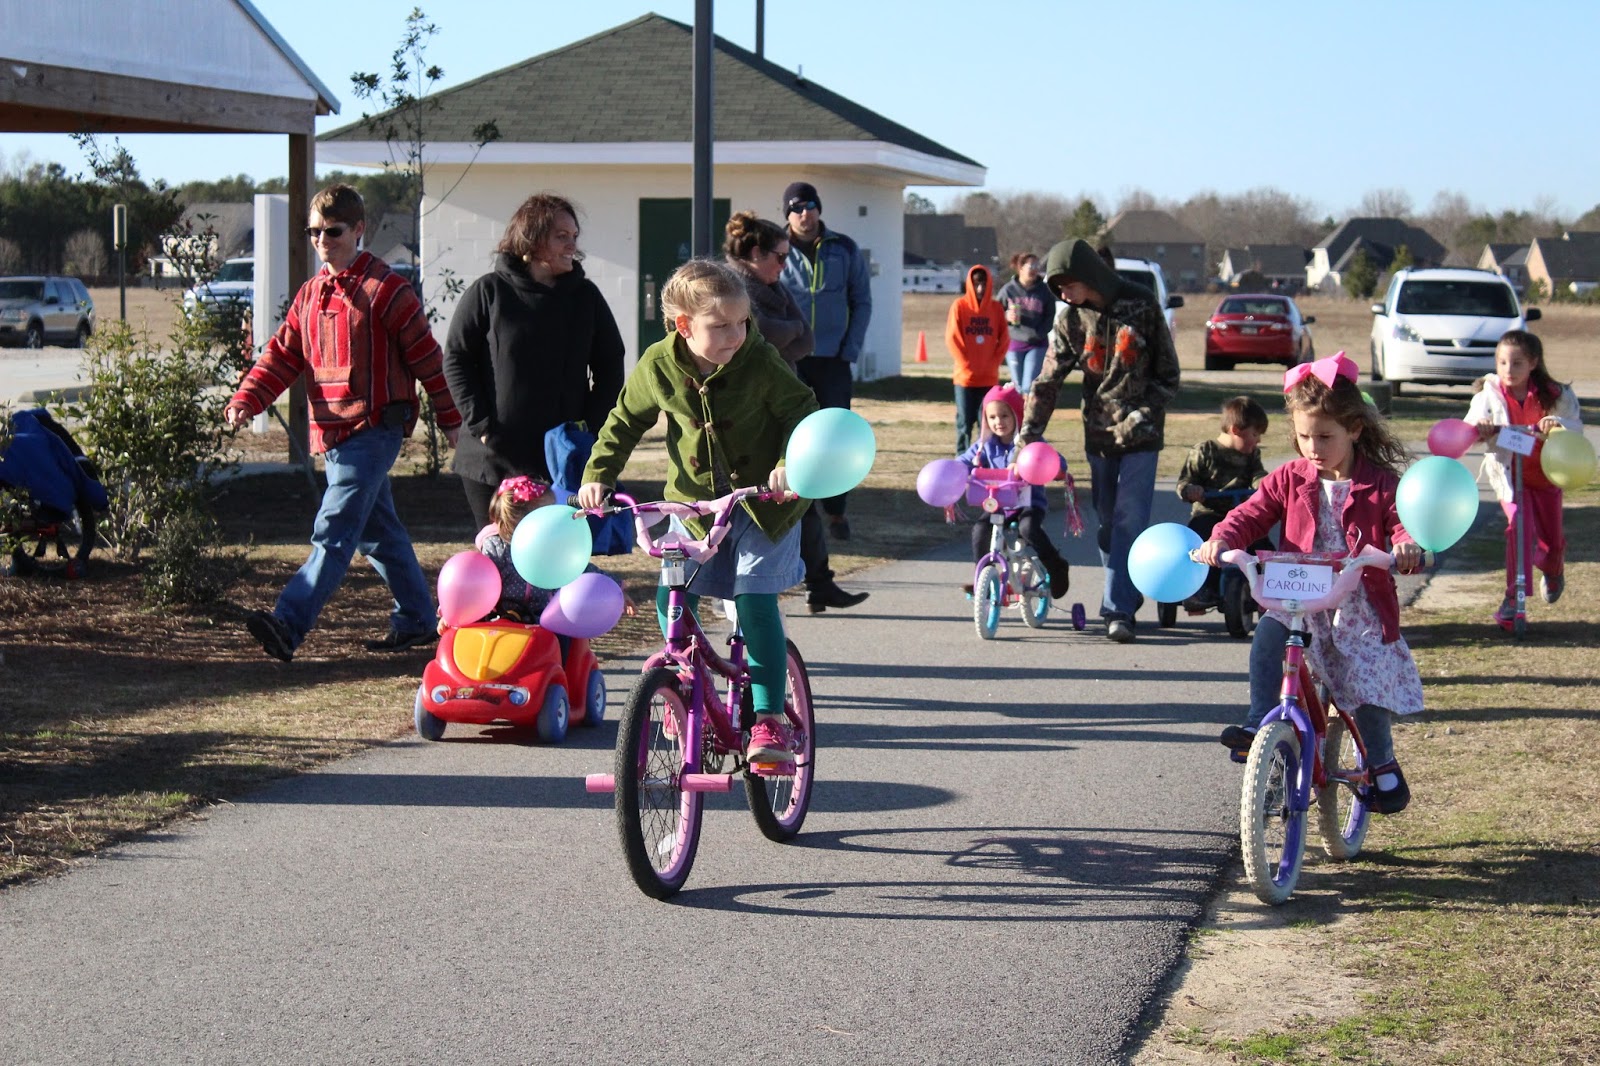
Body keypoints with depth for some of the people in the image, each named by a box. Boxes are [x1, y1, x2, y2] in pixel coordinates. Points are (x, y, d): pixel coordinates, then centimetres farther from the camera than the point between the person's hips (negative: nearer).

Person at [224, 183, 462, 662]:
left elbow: (425, 354, -3)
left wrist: (451, 418, 1)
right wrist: (247, 400, -4)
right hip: (333, 433, 8)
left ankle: (288, 625, -25)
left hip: (373, 429, -8)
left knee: (334, 531, -15)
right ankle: (418, 619, 27)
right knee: (378, 532, 16)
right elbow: (282, 353, 12)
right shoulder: (310, 295, 15)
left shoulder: (384, 289, -7)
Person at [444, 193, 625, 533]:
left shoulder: (586, 296, 6)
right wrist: (481, 424, -9)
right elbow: (456, 360, -1)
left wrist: (589, 425, -1)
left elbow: (610, 366, 11)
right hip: (493, 461, -2)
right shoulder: (488, 292, -2)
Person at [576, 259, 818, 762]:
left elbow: (803, 411, -7)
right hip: (694, 502, 3)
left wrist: (789, 463, -23)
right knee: (671, 598, -9)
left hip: (764, 502, -3)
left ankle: (768, 718, -9)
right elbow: (624, 421, 7)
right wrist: (598, 474, -1)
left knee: (755, 599, -16)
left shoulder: (760, 362, -15)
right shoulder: (657, 366, -9)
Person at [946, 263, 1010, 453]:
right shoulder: (959, 306, -1)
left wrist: (993, 364, -5)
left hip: (989, 378, 2)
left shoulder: (996, 308, 5)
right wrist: (966, 366, -9)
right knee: (965, 422, 1)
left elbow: (1004, 339, 6)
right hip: (965, 376, -2)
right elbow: (952, 338, -4)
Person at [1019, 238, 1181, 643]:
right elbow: (1048, 380, -2)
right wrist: (1029, 433, -11)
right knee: (1108, 520, 8)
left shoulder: (1142, 305, -8)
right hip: (1099, 432, 4)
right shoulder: (1070, 319, 0)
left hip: (1140, 432, -4)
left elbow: (1168, 371, -3)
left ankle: (1118, 608, -11)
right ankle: (1124, 597, 20)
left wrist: (1143, 414, -12)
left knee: (1130, 519, -10)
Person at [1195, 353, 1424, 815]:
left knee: (1369, 688, -8)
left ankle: (1382, 763, 18)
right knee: (1267, 633, -29)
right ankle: (1260, 722, -23)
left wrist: (1407, 547, -33)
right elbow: (1252, 514, 3)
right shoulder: (1291, 479, 6)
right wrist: (1221, 540, -17)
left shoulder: (1380, 483, -1)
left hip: (1360, 606, -2)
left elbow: (1403, 525, -8)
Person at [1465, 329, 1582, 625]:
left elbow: (1577, 427, -12)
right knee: (1520, 525, -24)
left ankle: (1553, 570, 48)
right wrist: (1481, 428, -42)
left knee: (1552, 539, 10)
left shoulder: (1553, 395, -8)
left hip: (1545, 473, 1)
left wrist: (1557, 423, -34)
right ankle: (1513, 597, -20)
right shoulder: (1490, 393, -9)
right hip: (1509, 474, -1)